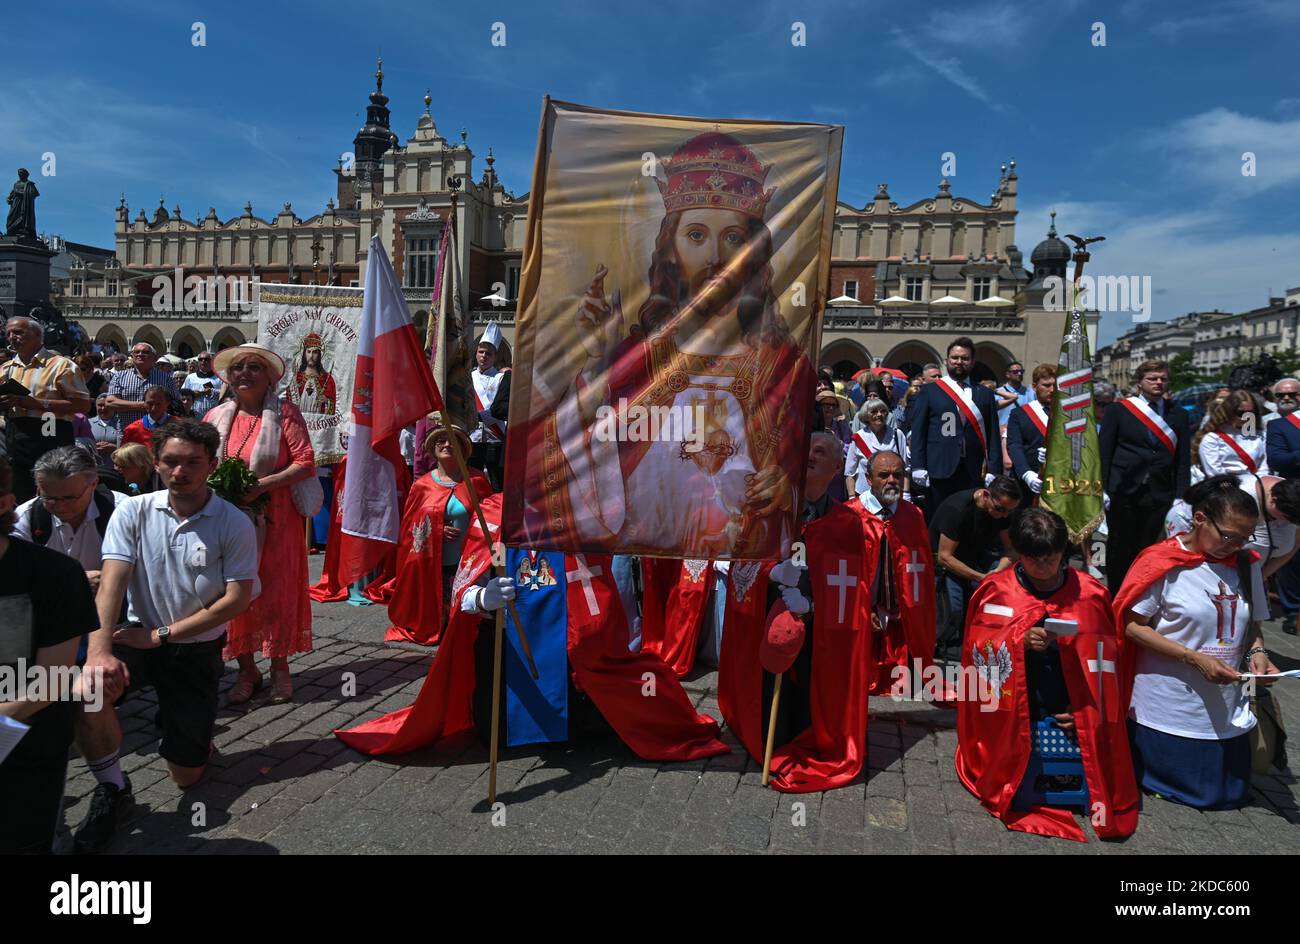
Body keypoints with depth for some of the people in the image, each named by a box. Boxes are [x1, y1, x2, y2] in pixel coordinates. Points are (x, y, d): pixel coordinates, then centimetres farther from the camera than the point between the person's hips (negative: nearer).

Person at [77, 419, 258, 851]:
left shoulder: (234, 524, -11)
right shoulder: (133, 512, -5)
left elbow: (238, 599, -14)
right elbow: (111, 582, -15)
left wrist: (160, 635, -16)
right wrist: (98, 650, -30)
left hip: (197, 649, -1)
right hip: (139, 635, 1)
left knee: (186, 775, 1)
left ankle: (187, 726, 38)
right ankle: (111, 787, -4)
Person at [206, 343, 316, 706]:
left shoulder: (284, 413, -4)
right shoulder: (217, 417, 9)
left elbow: (305, 462, -12)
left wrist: (260, 486, -20)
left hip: (274, 518, -3)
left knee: (277, 590, 3)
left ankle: (280, 668, 18)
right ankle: (247, 669, 19)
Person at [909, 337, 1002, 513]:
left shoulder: (985, 394, 14)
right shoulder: (929, 391, 7)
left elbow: (993, 434, 9)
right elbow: (918, 431, 2)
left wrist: (994, 471, -1)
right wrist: (918, 467, -7)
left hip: (974, 473, 2)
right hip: (939, 471, -2)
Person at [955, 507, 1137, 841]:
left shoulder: (1091, 594, -2)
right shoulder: (995, 592, -5)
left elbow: (1109, 658, 5)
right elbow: (980, 652, -3)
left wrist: (1085, 709, -4)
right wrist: (1020, 640, -21)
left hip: (1076, 723, 1)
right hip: (1011, 724, -1)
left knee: (1077, 787, -1)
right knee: (1021, 794, -4)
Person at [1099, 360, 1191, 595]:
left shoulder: (1178, 416, 12)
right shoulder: (1118, 410, 4)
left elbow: (1183, 459, 8)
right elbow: (1104, 450, 0)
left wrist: (1180, 496, -1)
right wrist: (1103, 488, -8)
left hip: (1160, 496, 2)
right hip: (1123, 493, -2)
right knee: (1120, 549, 4)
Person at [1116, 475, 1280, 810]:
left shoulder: (1245, 565, 3)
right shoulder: (1163, 562, -14)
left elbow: (1252, 625, 15)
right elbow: (1132, 626, -14)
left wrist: (1257, 651, -7)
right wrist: (1195, 658, -21)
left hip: (1227, 712, 6)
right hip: (1170, 710, -5)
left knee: (1230, 797, 13)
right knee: (1187, 791, 7)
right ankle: (1132, 743, 29)